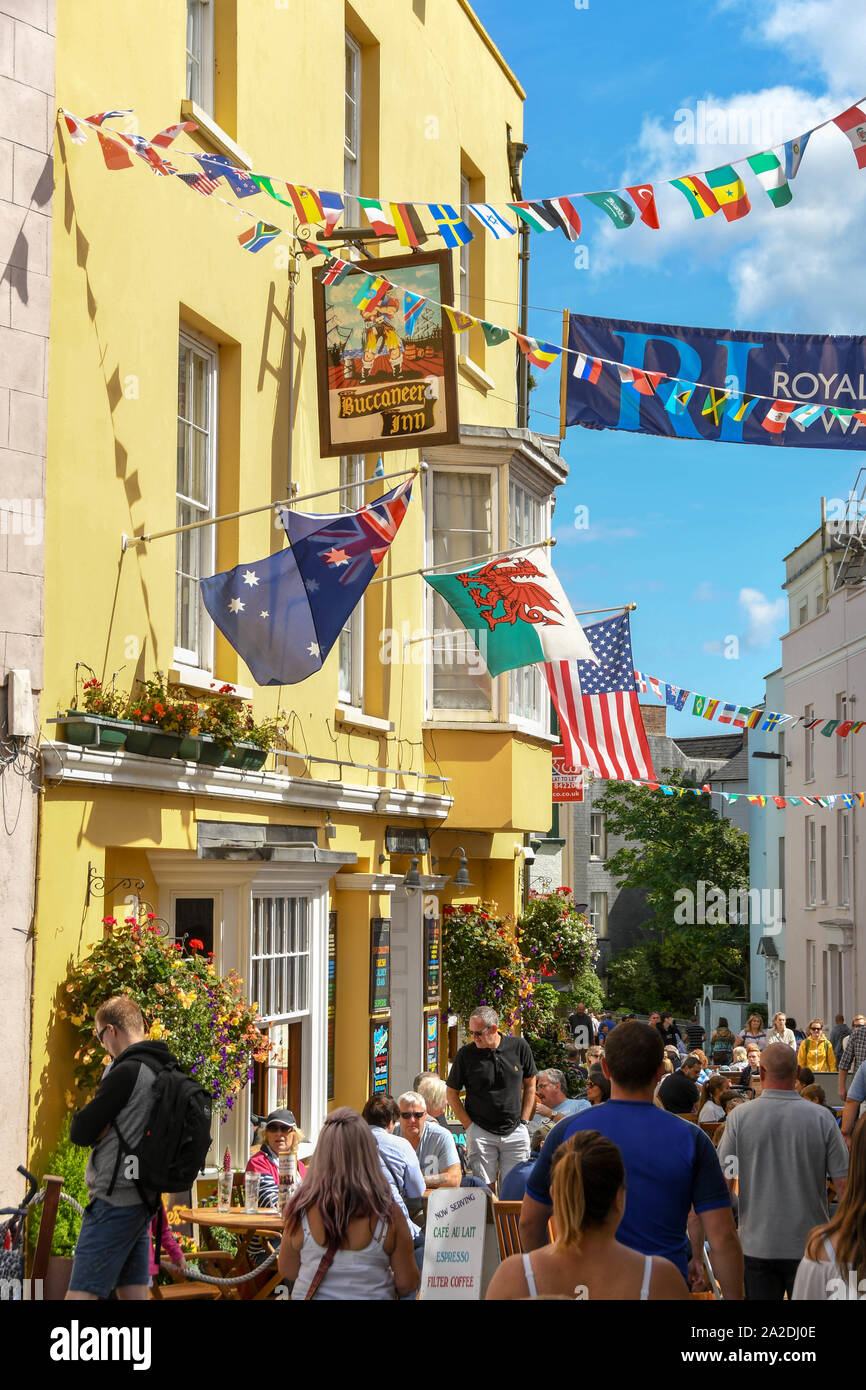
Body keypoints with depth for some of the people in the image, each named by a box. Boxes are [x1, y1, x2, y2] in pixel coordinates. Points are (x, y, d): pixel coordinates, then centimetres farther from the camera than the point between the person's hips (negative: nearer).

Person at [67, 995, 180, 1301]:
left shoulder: (126, 1072, -16)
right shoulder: (165, 1072, 12)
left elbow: (80, 1132, -14)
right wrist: (104, 1124, 6)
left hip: (115, 1201, -9)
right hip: (143, 1199, 9)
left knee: (80, 1294, -11)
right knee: (134, 1292, 12)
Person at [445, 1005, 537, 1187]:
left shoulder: (519, 1047, -2)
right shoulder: (466, 1053, -7)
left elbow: (530, 1084, 11)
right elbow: (452, 1094, 3)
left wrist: (523, 1121, 5)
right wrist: (469, 1125, -4)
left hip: (515, 1133, 2)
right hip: (480, 1134, -1)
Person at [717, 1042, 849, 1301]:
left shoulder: (740, 1117, -8)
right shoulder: (820, 1118, -8)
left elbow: (723, 1181, -4)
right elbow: (843, 1182, -6)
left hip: (757, 1246, 0)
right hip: (809, 1245, 0)